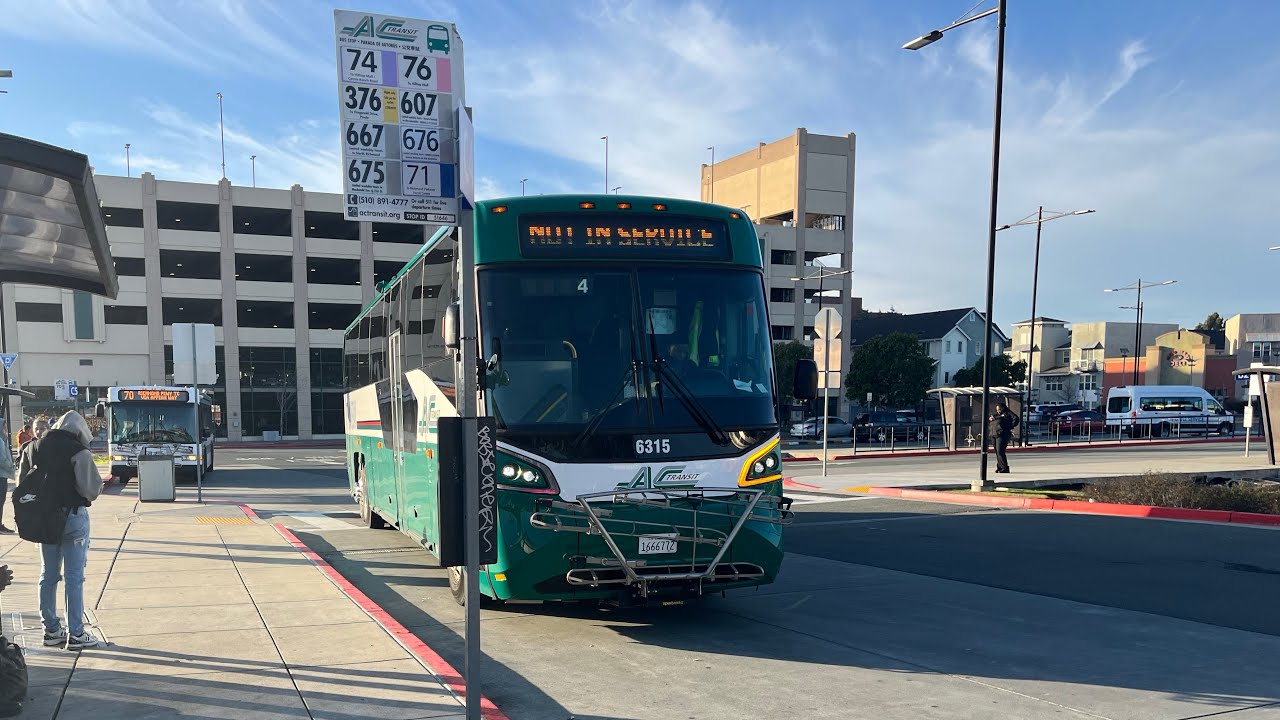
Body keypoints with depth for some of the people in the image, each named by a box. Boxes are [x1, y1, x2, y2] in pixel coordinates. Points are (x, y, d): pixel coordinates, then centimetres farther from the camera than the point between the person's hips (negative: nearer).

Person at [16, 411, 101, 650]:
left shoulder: (32, 448, 6)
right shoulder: (78, 451, -15)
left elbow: (22, 483, 10)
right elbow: (91, 488, -19)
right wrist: (98, 487, 2)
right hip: (73, 516, -6)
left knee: (48, 575, 15)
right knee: (75, 577, 0)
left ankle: (51, 630, 23)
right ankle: (76, 634, 4)